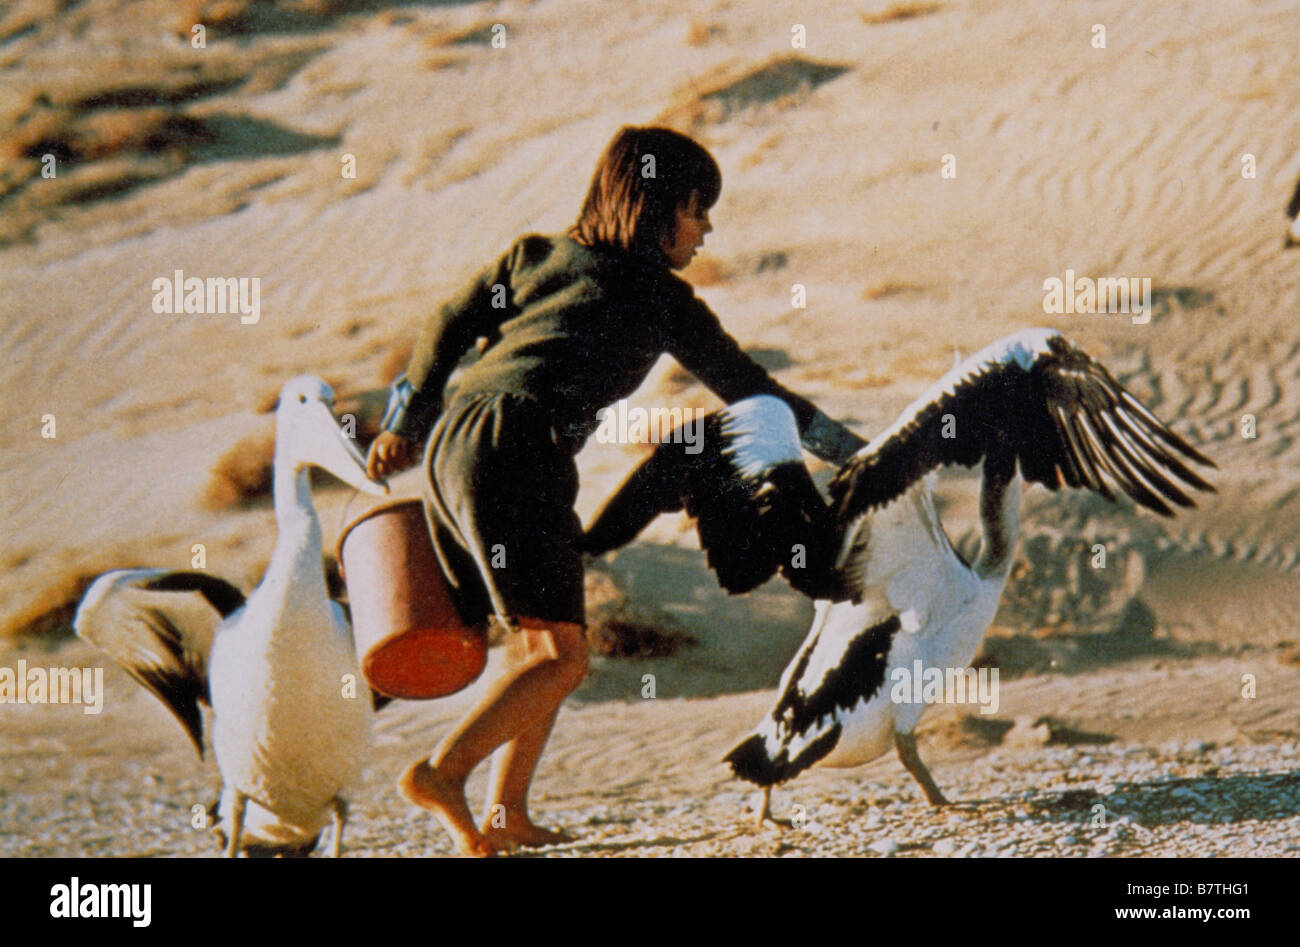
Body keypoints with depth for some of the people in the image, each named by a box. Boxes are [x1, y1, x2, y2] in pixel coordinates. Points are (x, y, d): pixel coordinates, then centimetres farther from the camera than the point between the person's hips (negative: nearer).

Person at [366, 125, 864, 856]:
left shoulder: (535, 255, 22)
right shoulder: (661, 299, 8)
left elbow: (448, 330, 17)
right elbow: (750, 392, 13)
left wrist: (404, 425, 24)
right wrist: (856, 454, 22)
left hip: (450, 447, 8)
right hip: (516, 453, -8)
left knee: (537, 643, 16)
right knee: (560, 654, -9)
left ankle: (507, 811, 13)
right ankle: (443, 771, -22)